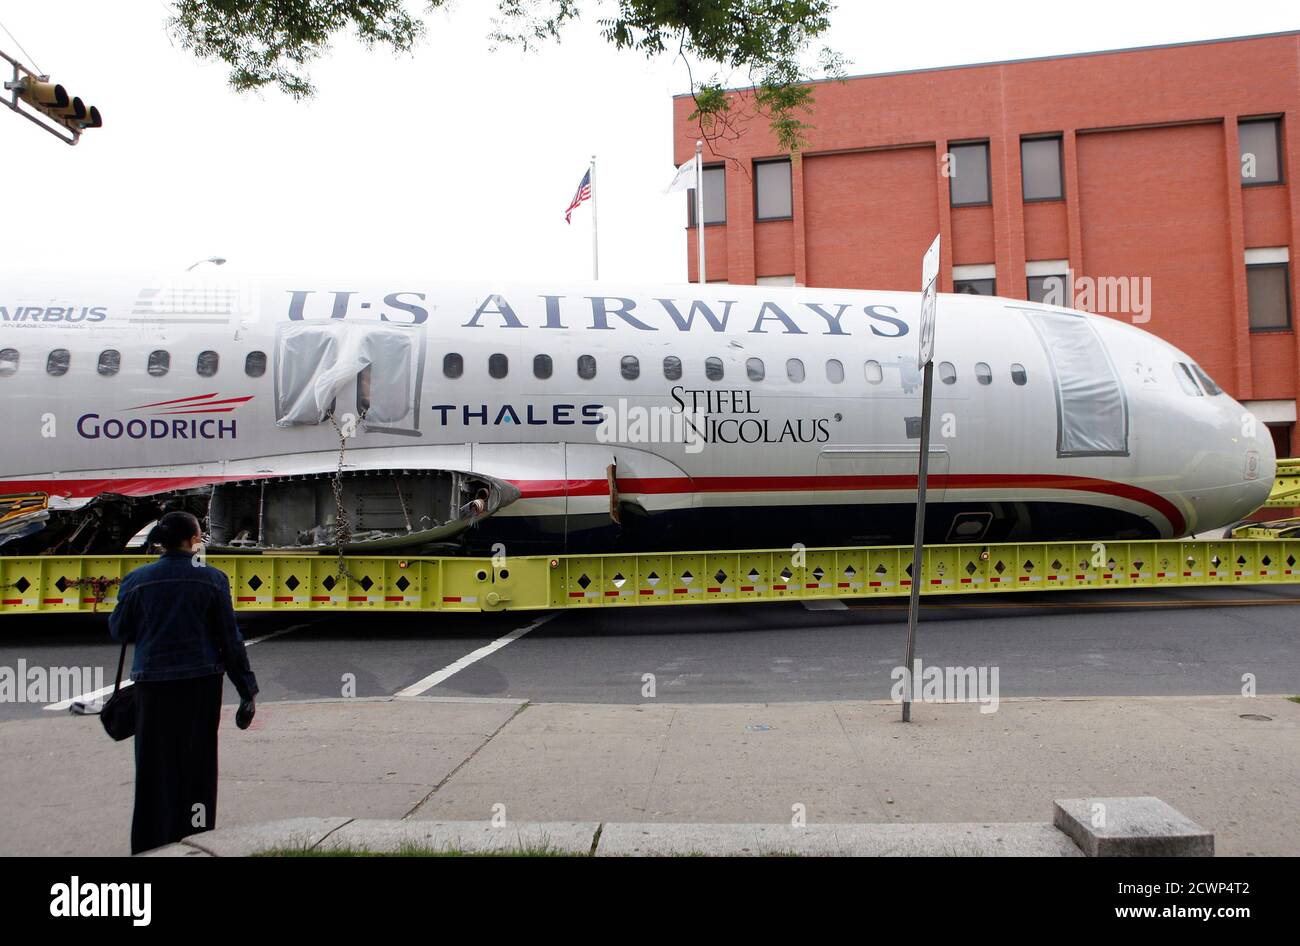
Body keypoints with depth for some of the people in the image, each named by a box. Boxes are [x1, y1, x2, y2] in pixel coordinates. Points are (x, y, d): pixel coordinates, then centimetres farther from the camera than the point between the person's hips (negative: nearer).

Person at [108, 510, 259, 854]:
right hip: (201, 682, -1)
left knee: (155, 764, 11)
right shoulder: (211, 579, -5)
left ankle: (151, 844, 17)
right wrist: (247, 689, 3)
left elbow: (118, 630, 10)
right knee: (197, 763, 11)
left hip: (153, 683, 1)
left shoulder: (138, 580, -2)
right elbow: (229, 638, -3)